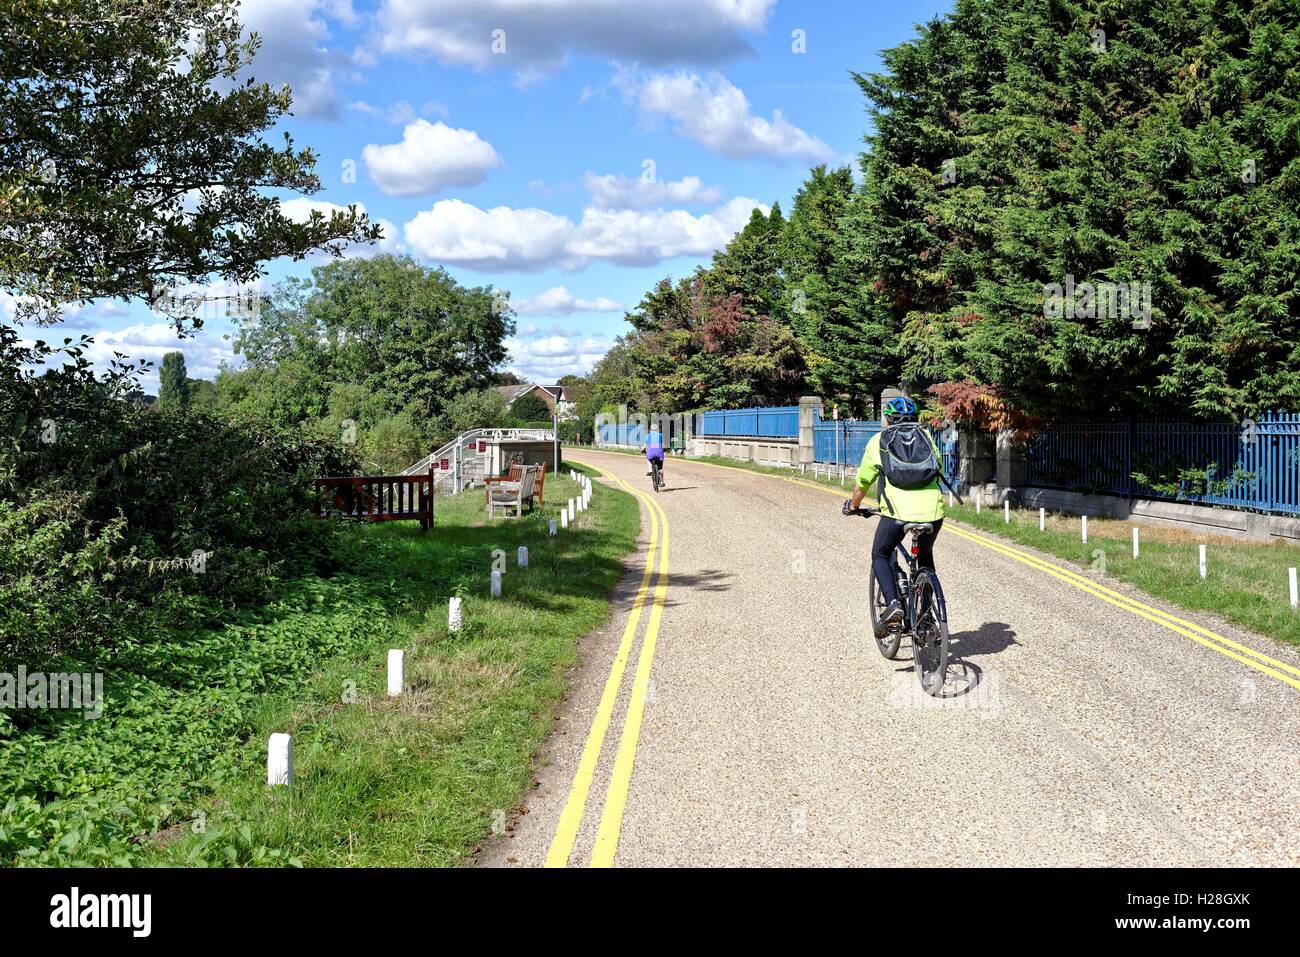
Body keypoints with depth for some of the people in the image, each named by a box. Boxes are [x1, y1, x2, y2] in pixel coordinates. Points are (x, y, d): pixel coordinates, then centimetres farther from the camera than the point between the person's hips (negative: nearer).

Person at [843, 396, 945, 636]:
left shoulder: (879, 440, 14)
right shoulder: (926, 436, 20)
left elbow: (863, 483, 20)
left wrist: (853, 506, 38)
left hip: (898, 509, -3)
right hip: (933, 509, 3)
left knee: (880, 556, 19)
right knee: (925, 556, 28)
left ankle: (893, 603, -3)